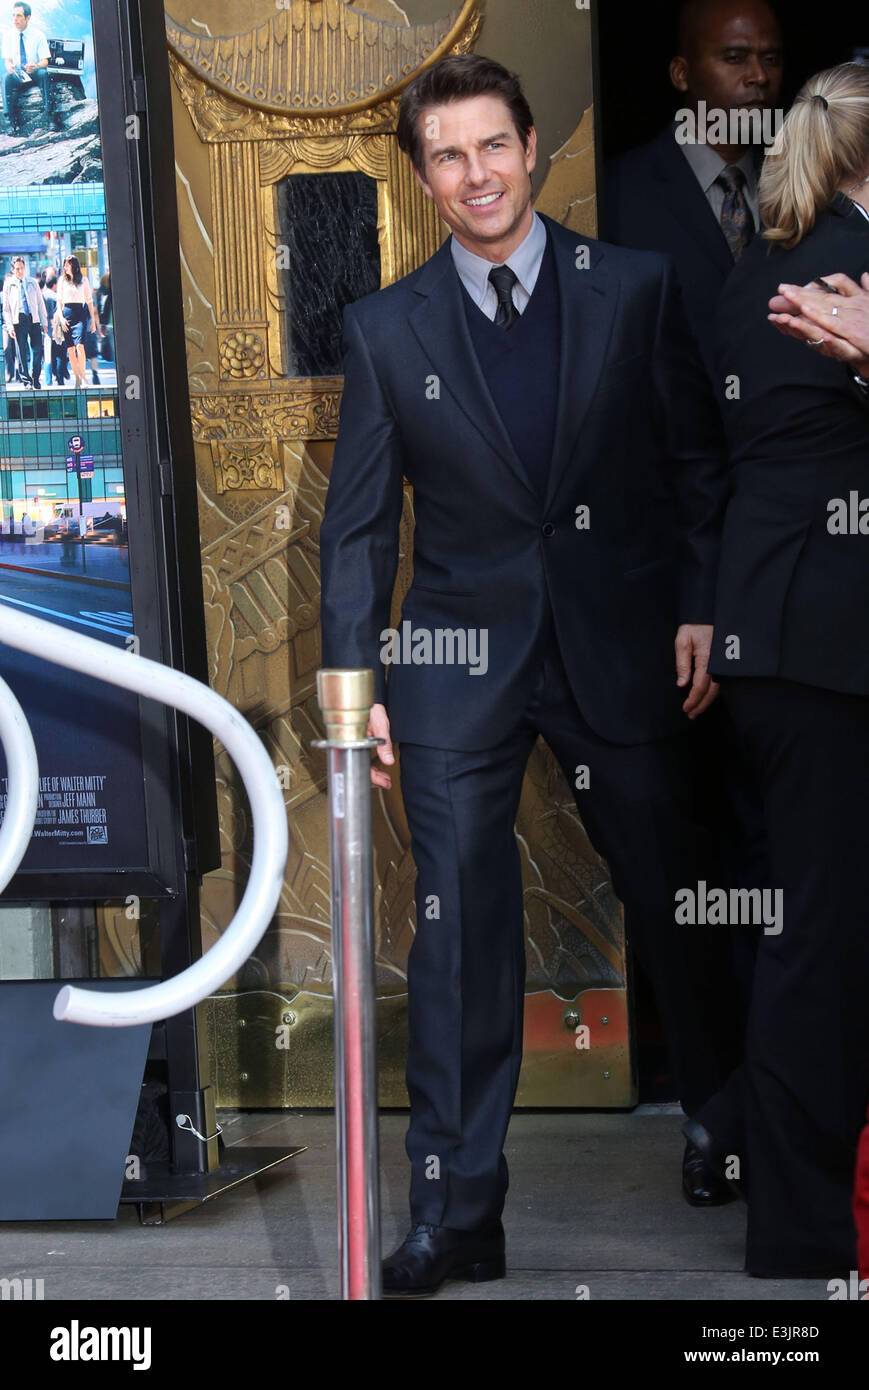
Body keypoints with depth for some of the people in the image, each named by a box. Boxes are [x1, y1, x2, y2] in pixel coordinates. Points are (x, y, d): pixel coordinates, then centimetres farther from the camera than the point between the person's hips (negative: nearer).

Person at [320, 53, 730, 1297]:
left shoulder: (636, 290, 1)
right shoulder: (386, 329, 2)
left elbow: (698, 463, 5)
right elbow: (358, 523, 3)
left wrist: (699, 608, -3)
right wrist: (353, 678, -2)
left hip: (622, 645, 0)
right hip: (460, 662, 0)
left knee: (669, 899, 12)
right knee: (459, 935, -3)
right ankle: (457, 1216, 4)